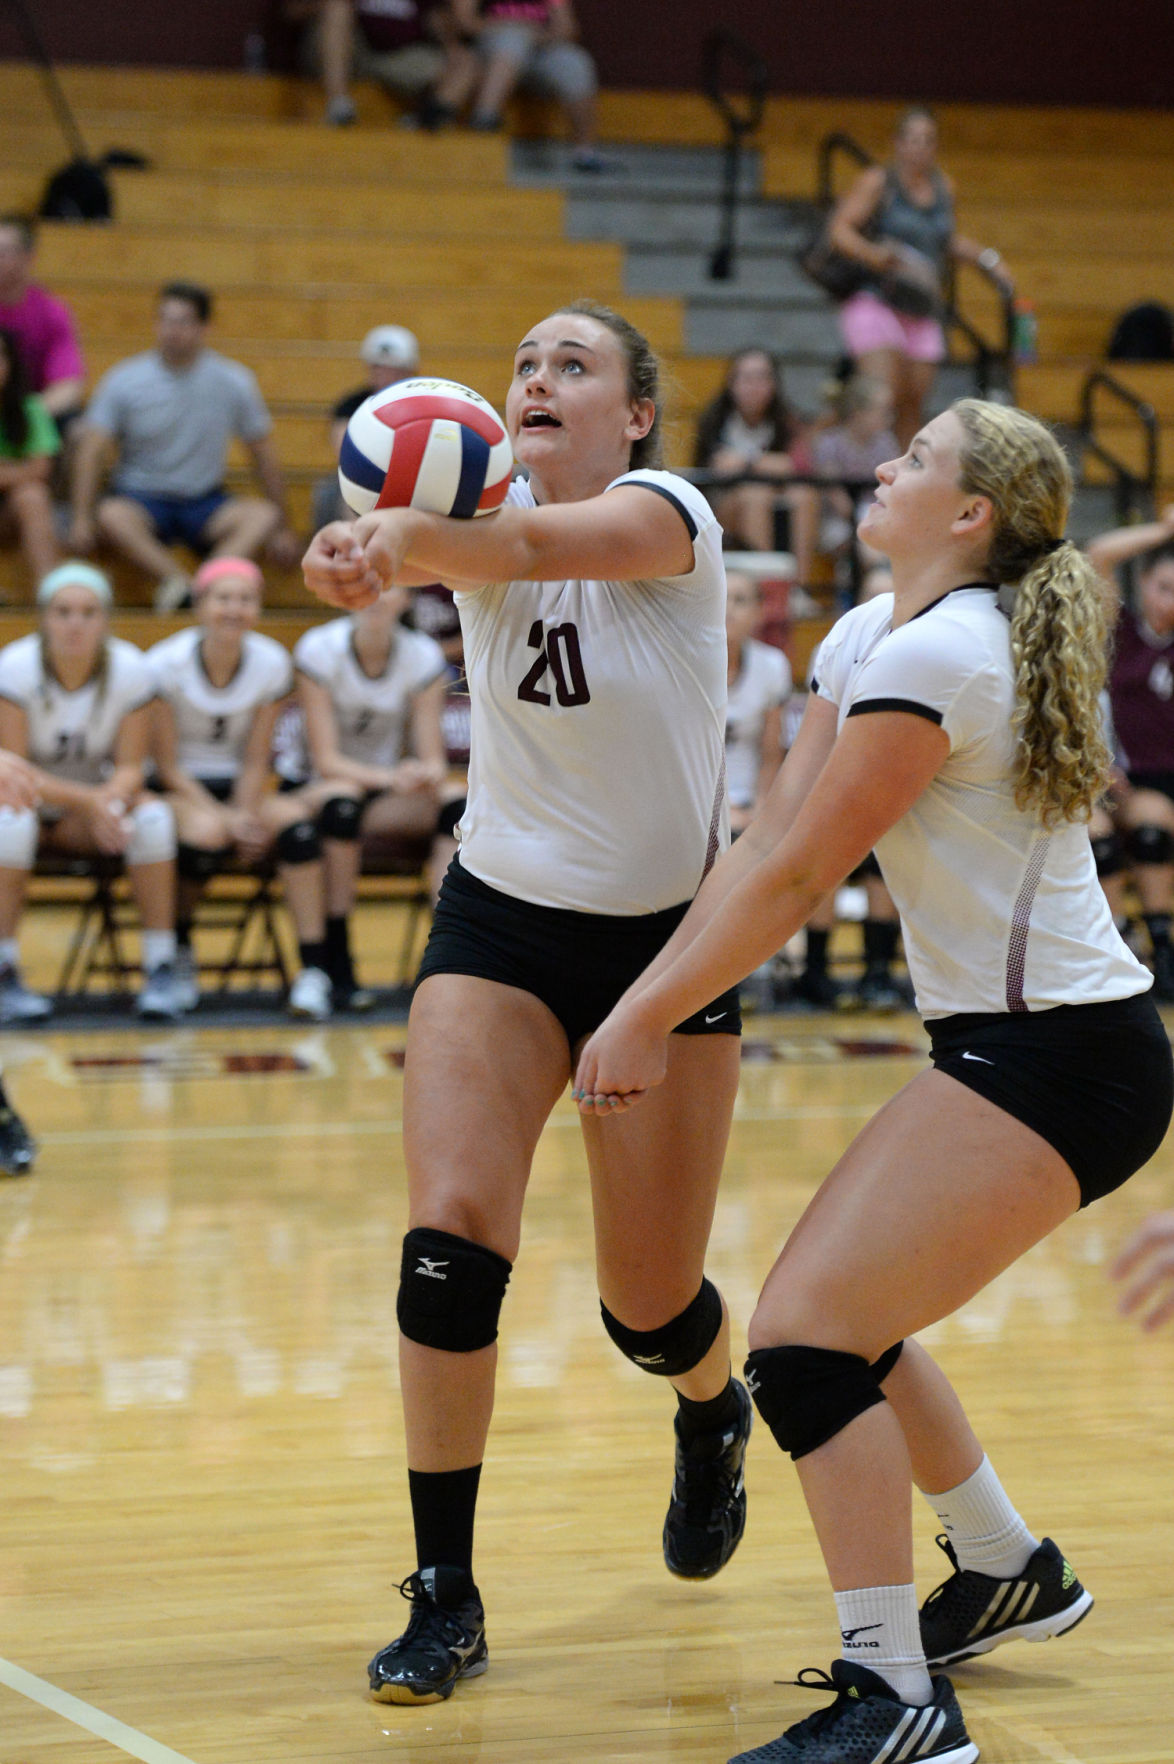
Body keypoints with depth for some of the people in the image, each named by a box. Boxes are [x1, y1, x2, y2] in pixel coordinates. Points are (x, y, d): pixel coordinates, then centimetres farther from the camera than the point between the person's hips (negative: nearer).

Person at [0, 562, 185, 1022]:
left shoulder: (130, 669, -13)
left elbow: (130, 767, -10)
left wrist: (109, 800, -34)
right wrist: (89, 800, -34)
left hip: (96, 800, 2)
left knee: (154, 816, -27)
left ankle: (160, 970, -21)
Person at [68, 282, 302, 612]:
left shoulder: (233, 381, 0)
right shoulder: (123, 380, -4)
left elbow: (264, 455, 7)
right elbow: (91, 452, -8)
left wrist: (283, 527, 6)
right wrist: (82, 518, -20)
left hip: (205, 502, 1)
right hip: (140, 499, -1)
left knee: (263, 516, -29)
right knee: (111, 516, -36)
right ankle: (179, 585, -47)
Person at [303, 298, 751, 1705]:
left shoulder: (669, 513, -15)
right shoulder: (491, 510, -5)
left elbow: (537, 542, -38)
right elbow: (479, 542, -31)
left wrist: (393, 540, -59)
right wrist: (384, 535, -56)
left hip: (669, 936, -2)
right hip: (502, 918, 2)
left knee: (647, 1307, 3)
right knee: (449, 1240, -16)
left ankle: (715, 1419, 41)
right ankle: (444, 1595, -4)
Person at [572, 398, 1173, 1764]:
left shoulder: (936, 654, -18)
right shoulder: (864, 638, 11)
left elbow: (795, 880, -16)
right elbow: (764, 843, 8)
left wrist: (646, 1017, -8)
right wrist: (647, 1004, 1)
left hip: (1058, 1061, -10)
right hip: (1009, 1044, 10)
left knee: (803, 1336, -14)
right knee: (839, 1315, 18)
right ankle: (1008, 1571, 36)